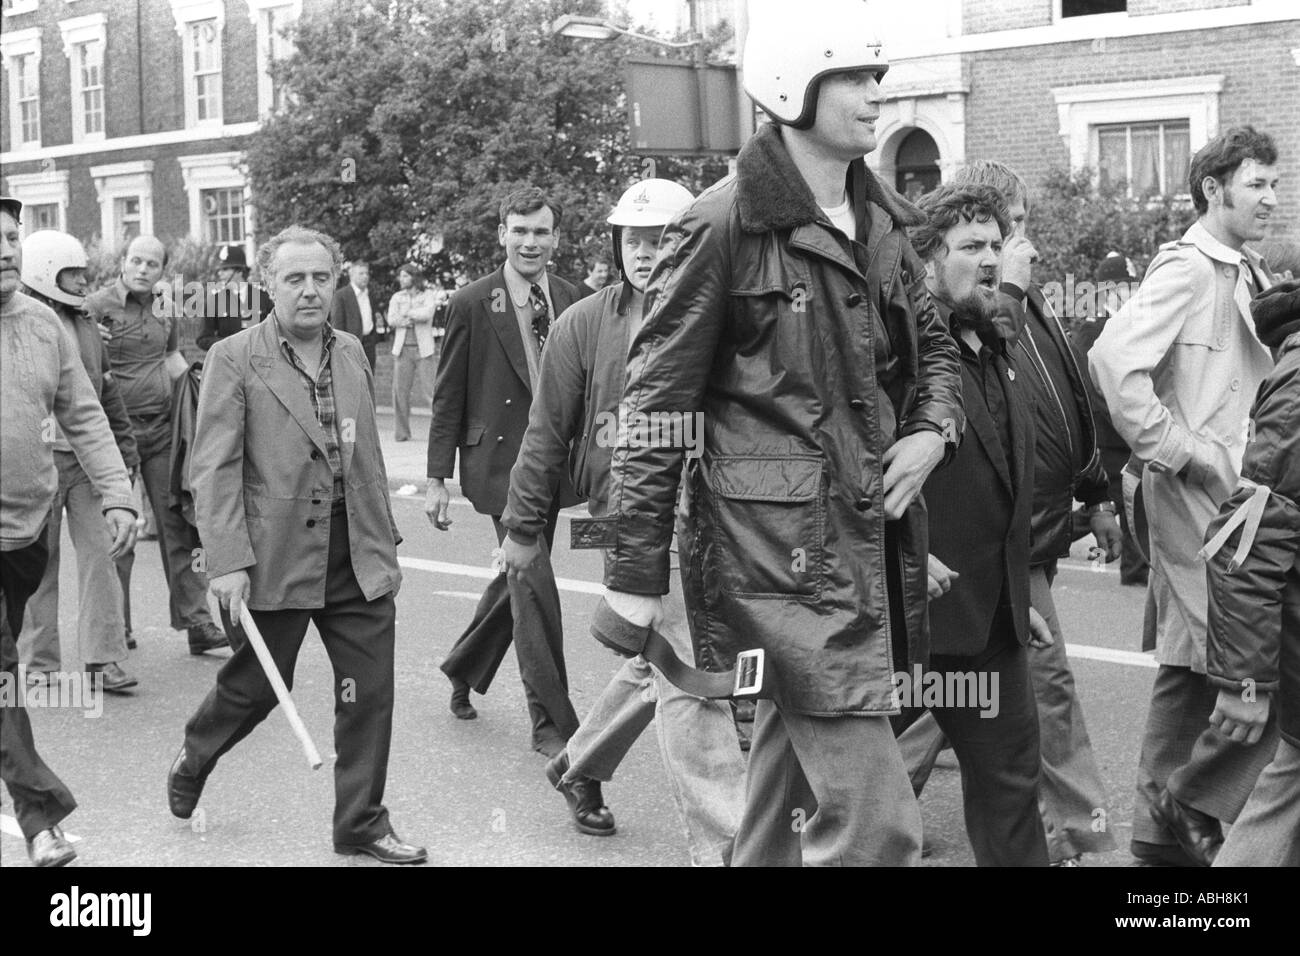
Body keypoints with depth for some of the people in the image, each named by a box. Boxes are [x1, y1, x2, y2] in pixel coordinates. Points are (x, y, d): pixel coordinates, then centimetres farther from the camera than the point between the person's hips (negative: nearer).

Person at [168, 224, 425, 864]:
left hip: (359, 557, 5)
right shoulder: (234, 359, -6)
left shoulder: (351, 353, 10)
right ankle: (192, 762, 39)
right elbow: (214, 469, -10)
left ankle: (361, 824, 19)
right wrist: (228, 562, -17)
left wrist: (386, 541, 14)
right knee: (255, 686, 10)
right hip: (276, 558, -4)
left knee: (370, 694, 5)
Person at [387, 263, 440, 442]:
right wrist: (416, 318, -7)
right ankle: (401, 432, 5)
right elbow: (391, 319, 1)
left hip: (423, 348, -3)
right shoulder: (397, 297, 15)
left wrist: (406, 314, -1)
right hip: (402, 348, 3)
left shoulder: (428, 295, 6)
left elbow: (427, 314, -12)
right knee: (400, 390, -2)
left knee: (429, 386, -10)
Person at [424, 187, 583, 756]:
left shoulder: (571, 302, 5)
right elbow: (448, 398, -3)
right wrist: (437, 479, -4)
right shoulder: (471, 305, -6)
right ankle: (550, 721, 2)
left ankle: (463, 670, 40)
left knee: (517, 580, 17)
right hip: (500, 463, -5)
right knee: (532, 587, -7)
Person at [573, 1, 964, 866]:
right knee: (874, 819, -9)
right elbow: (658, 403, -8)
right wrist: (635, 573, -9)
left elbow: (933, 345, 26)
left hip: (870, 532, 8)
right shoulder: (724, 226, -9)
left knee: (792, 758, 19)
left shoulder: (880, 224, 14)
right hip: (778, 543, -8)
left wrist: (932, 430, 4)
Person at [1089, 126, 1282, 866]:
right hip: (1202, 499, -9)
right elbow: (1114, 359, -24)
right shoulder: (1186, 269, -11)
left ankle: (1160, 825, 21)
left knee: (1193, 668, 13)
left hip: (1245, 493, 9)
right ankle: (1196, 804, 4)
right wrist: (1178, 450, -19)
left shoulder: (1250, 276, 17)